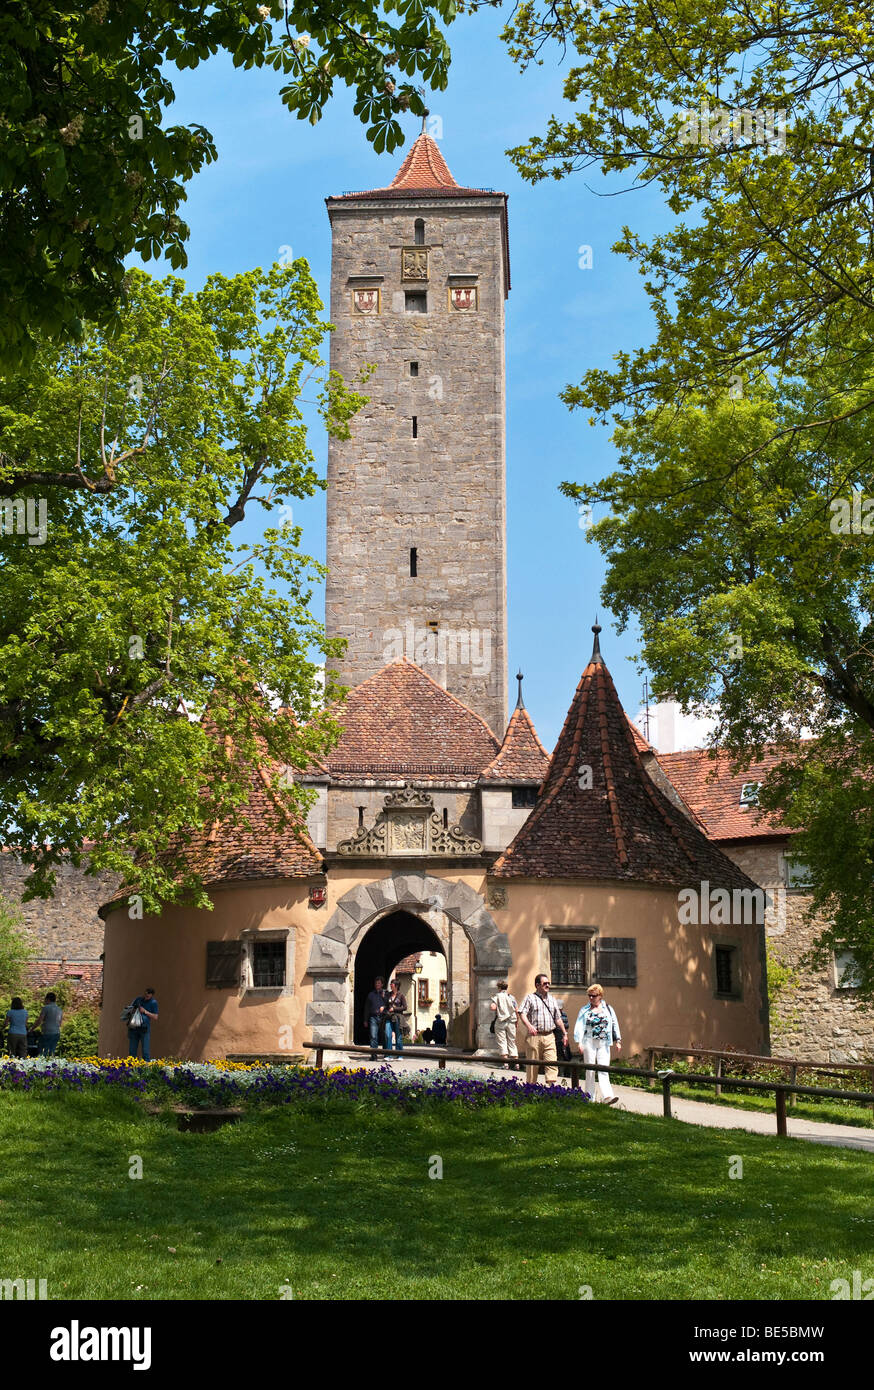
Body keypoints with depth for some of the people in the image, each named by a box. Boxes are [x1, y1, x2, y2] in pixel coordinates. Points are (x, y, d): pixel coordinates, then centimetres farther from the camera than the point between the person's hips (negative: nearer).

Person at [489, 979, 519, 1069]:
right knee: (512, 1042, 10)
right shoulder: (511, 997, 8)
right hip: (511, 1022, 3)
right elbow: (517, 1010, 2)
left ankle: (506, 1064, -10)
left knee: (502, 1042, -1)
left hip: (500, 1022, -3)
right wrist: (516, 1022, 13)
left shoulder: (496, 996, -1)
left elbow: (493, 1007, -17)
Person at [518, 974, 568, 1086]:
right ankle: (531, 1086, 12)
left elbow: (558, 1018, 25)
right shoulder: (530, 998, 3)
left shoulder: (552, 1000, 19)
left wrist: (564, 1033, 22)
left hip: (549, 1036, 4)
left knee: (552, 1063, -8)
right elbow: (522, 1013, -10)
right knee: (533, 1063, 2)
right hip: (535, 1036, -4)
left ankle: (552, 1086, -12)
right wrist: (529, 1026, -26)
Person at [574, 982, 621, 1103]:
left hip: (604, 1043, 1)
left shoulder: (607, 1009, 10)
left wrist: (618, 1041, 6)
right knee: (590, 1070, 1)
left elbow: (614, 1025, 12)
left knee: (604, 1070, -9)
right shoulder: (584, 1010, 5)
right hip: (589, 1043, -1)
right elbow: (579, 1026, 0)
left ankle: (607, 1097, -19)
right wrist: (579, 1043, -10)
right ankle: (590, 1098, 8)